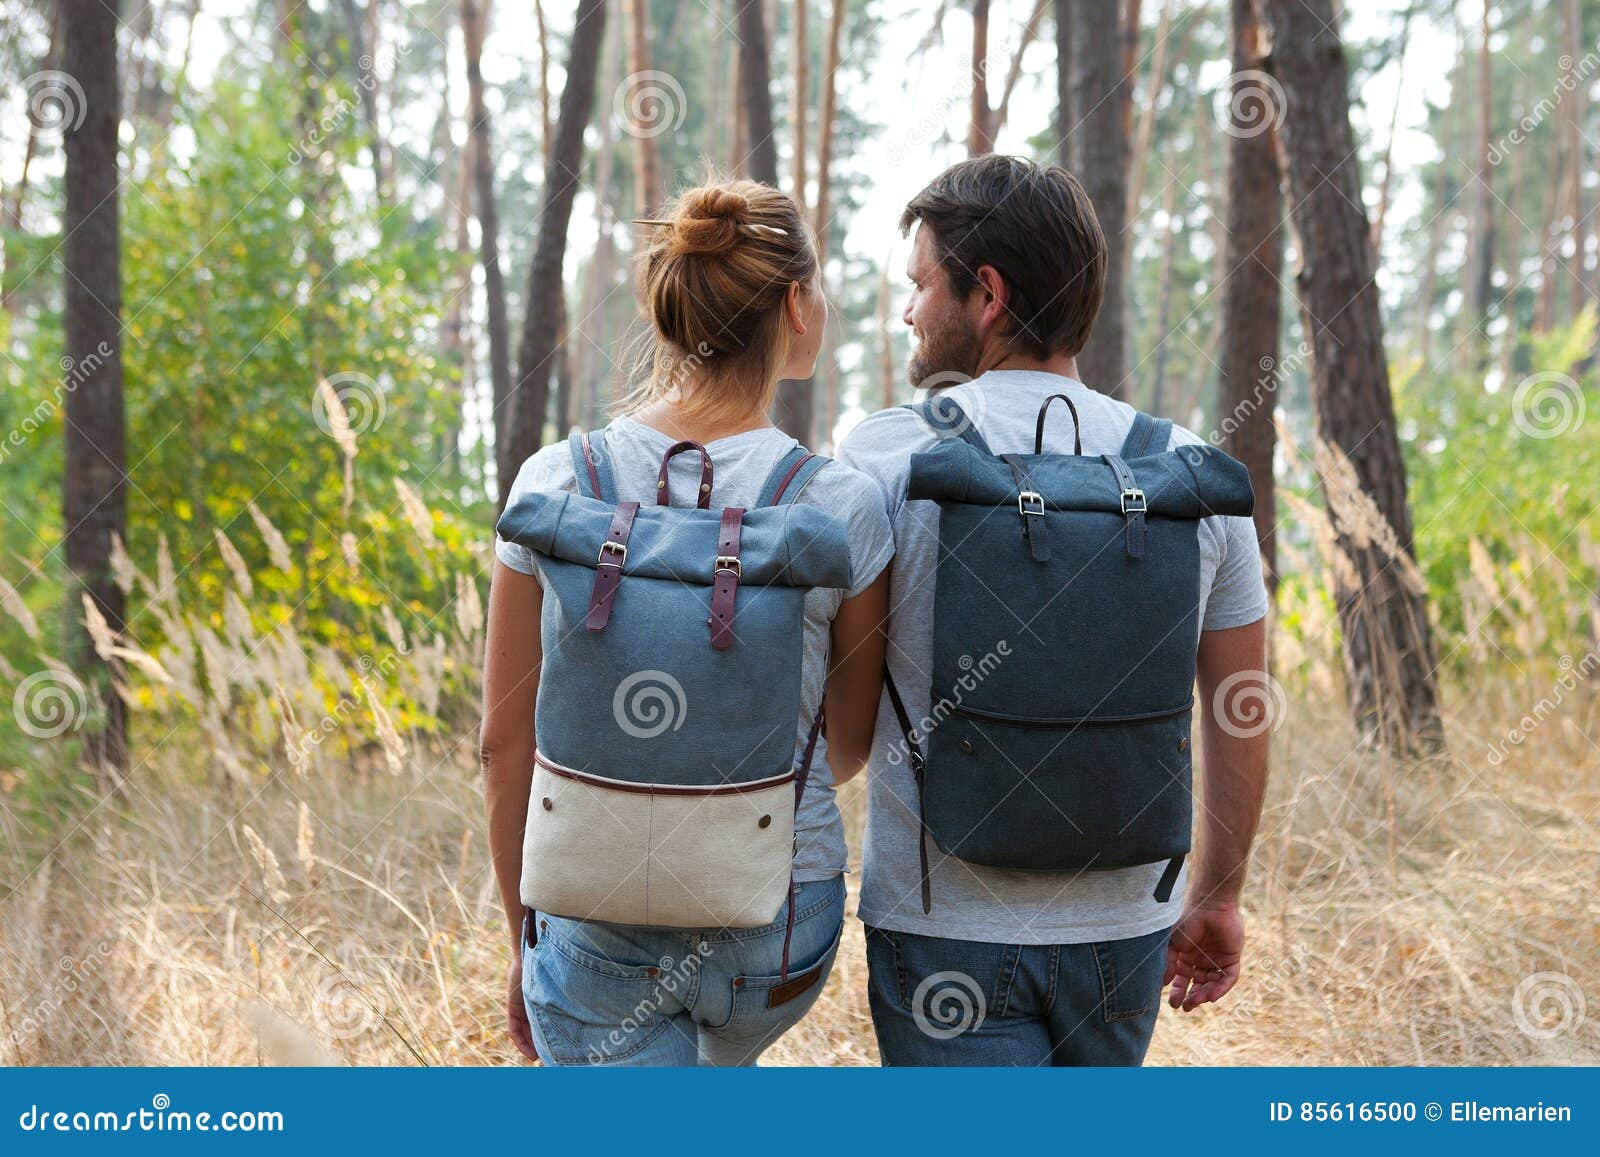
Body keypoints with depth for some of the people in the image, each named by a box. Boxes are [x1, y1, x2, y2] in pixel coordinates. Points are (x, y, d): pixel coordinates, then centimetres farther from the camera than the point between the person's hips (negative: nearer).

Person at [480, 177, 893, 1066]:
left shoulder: (556, 484, -9)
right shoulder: (841, 508, -13)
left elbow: (508, 742, -3)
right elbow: (854, 741, 2)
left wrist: (526, 944, 10)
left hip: (597, 921, 0)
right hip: (778, 926, 0)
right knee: (717, 1057, 35)